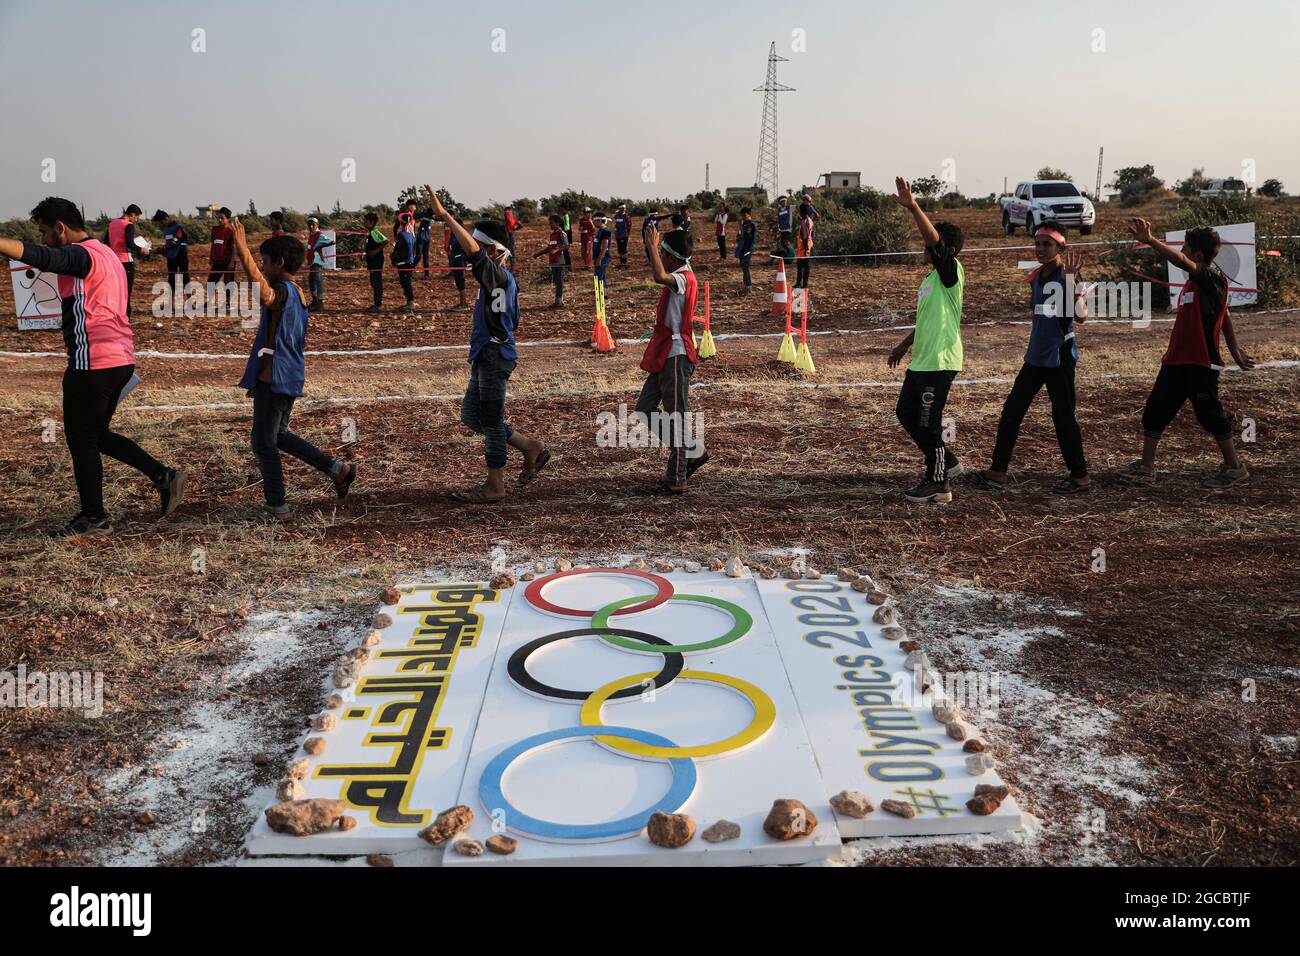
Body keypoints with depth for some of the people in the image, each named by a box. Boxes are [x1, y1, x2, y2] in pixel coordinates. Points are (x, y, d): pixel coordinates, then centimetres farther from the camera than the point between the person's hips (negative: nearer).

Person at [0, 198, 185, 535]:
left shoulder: (80, 255, -11)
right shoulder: (106, 254, 20)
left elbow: (39, 256, -33)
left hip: (93, 362, -10)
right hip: (121, 359, 10)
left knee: (81, 440, 4)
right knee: (97, 434, 20)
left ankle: (93, 518, 13)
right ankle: (163, 476, 12)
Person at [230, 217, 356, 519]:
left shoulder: (281, 292, -15)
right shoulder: (297, 294, 14)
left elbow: (261, 287, -42)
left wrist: (242, 248, -42)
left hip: (274, 379, -9)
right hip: (290, 378, 9)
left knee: (264, 443, 3)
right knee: (278, 435, 23)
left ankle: (277, 507, 11)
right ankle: (337, 469, 20)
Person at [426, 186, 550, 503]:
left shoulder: (498, 274, -14)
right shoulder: (502, 278, 14)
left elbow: (472, 249, -32)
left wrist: (443, 214, -32)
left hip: (494, 357, -10)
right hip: (486, 356, 10)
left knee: (491, 421, -2)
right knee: (471, 416, 16)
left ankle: (495, 486, 9)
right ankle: (532, 448, 23)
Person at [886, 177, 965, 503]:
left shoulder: (951, 270, -11)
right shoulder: (932, 276, 16)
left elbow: (934, 241, -29)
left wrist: (913, 207, -37)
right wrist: (904, 345, 28)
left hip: (940, 362, -10)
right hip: (921, 360, 10)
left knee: (928, 422, -3)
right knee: (906, 413, 16)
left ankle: (938, 483, 10)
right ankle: (947, 462, 29)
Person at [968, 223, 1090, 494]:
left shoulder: (1068, 276, -13)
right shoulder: (1036, 278, 9)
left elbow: (1081, 316, -26)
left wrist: (1071, 280, -32)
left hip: (1060, 356, -8)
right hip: (1036, 355, 8)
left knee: (1063, 415, -2)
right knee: (1011, 410, 6)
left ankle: (1080, 476, 12)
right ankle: (997, 473, 12)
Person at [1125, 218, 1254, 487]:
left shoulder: (1212, 277, -14)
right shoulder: (1195, 281, 13)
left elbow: (1180, 261, -35)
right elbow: (1224, 318, 21)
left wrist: (1149, 240, -47)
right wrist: (1235, 349, 27)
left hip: (1201, 364, -9)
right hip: (1176, 360, 9)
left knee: (1210, 415, 0)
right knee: (1155, 409, 10)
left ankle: (1234, 468, 16)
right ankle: (1146, 465, 18)